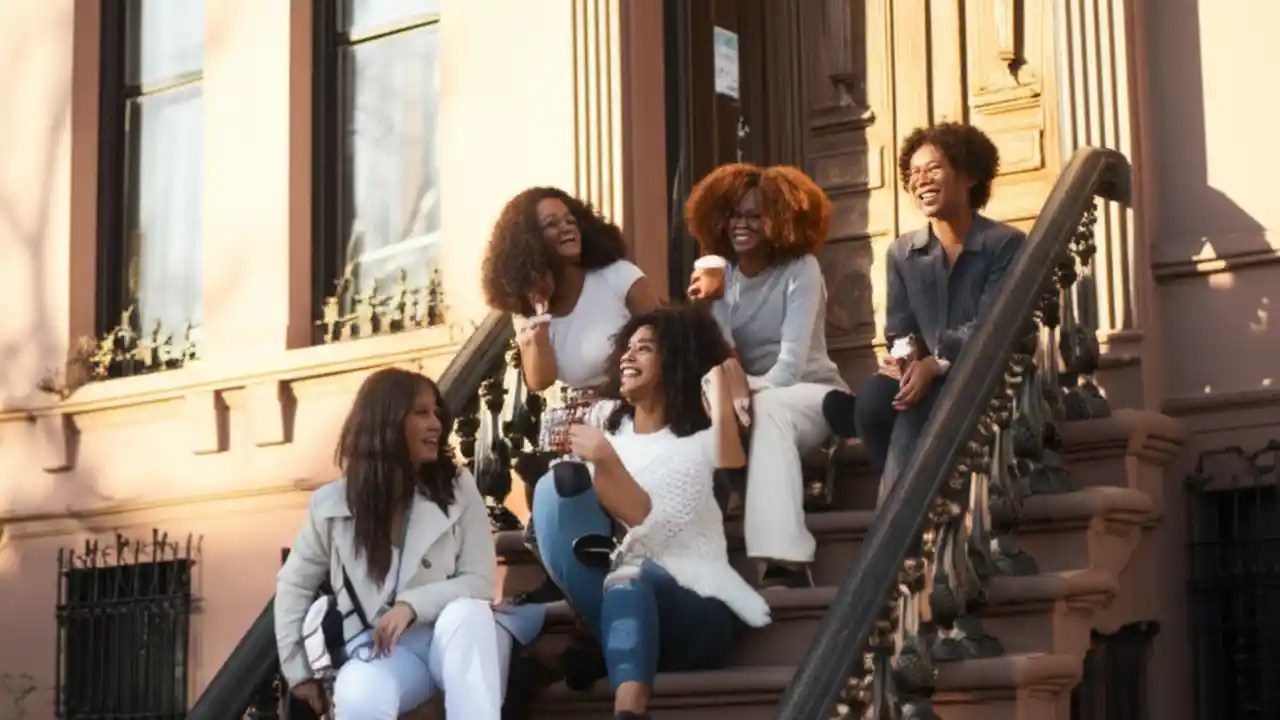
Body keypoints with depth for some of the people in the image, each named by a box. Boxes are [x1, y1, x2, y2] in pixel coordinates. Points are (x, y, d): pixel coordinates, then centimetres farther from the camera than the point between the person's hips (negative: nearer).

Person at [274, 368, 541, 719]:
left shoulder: (458, 488, 4)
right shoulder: (332, 503, 5)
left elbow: (479, 582, -2)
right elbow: (293, 585, 16)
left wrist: (413, 605, -18)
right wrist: (299, 671, 10)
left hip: (454, 639, 1)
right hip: (380, 649, 0)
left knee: (465, 614, -38)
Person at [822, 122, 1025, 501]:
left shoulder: (1006, 243, -2)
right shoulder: (901, 253, 14)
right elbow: (900, 329, 8)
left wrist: (936, 364, -26)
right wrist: (906, 353, -18)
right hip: (922, 377, 4)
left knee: (914, 415, -36)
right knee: (873, 397, -31)